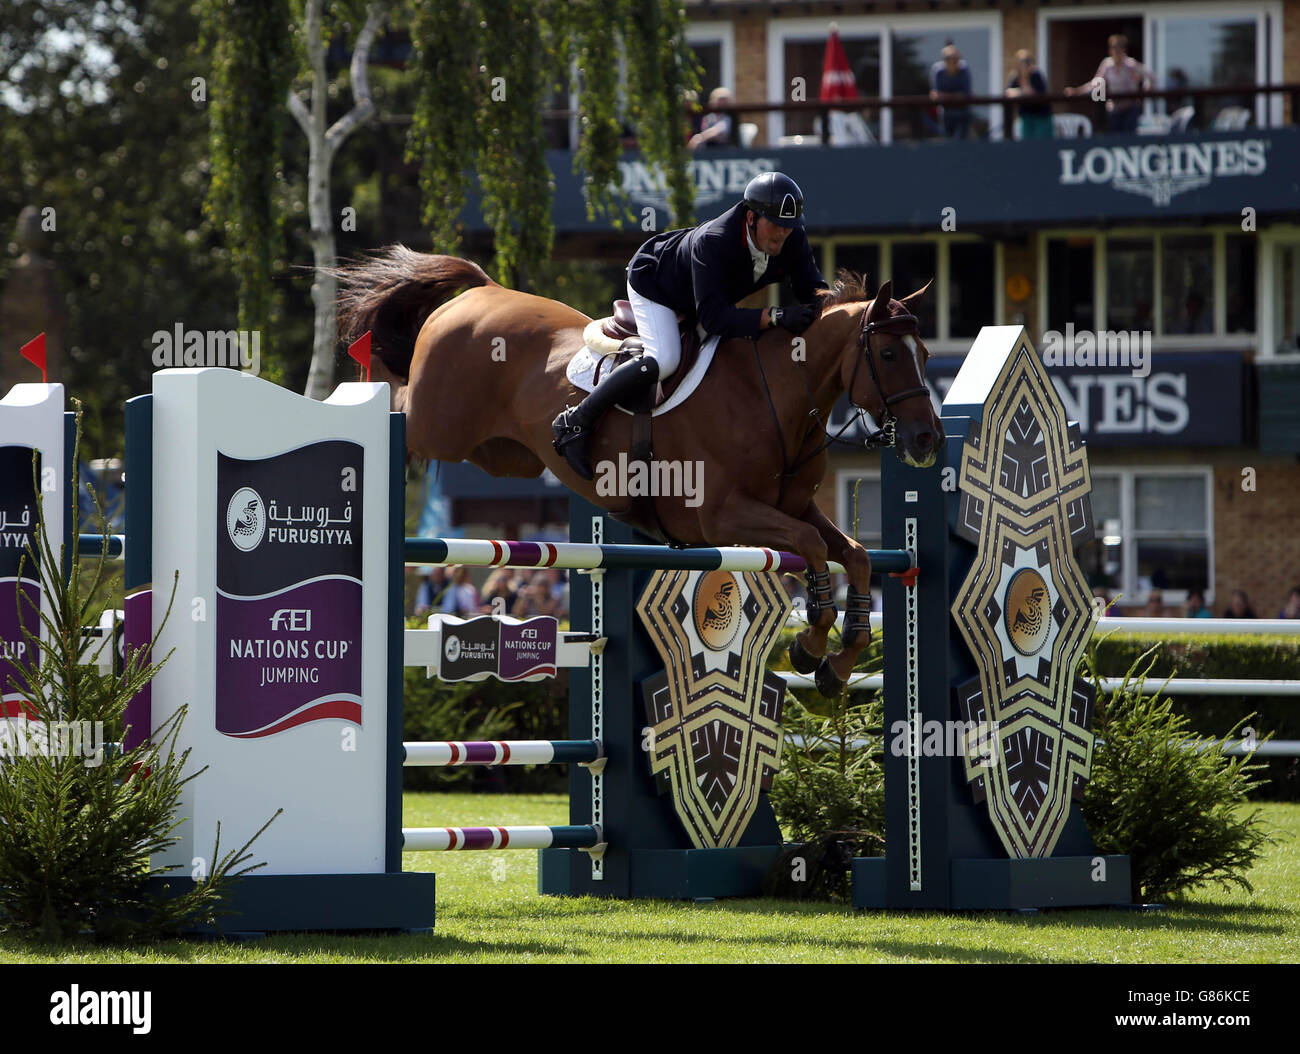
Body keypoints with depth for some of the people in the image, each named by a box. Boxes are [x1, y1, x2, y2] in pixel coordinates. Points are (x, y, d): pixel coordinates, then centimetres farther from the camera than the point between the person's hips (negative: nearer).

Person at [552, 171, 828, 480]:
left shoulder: (792, 238, -25)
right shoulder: (712, 242, -44)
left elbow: (812, 288, -15)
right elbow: (713, 316, -49)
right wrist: (775, 317, -58)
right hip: (653, 283, -8)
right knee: (664, 359, -30)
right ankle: (576, 422, -21)